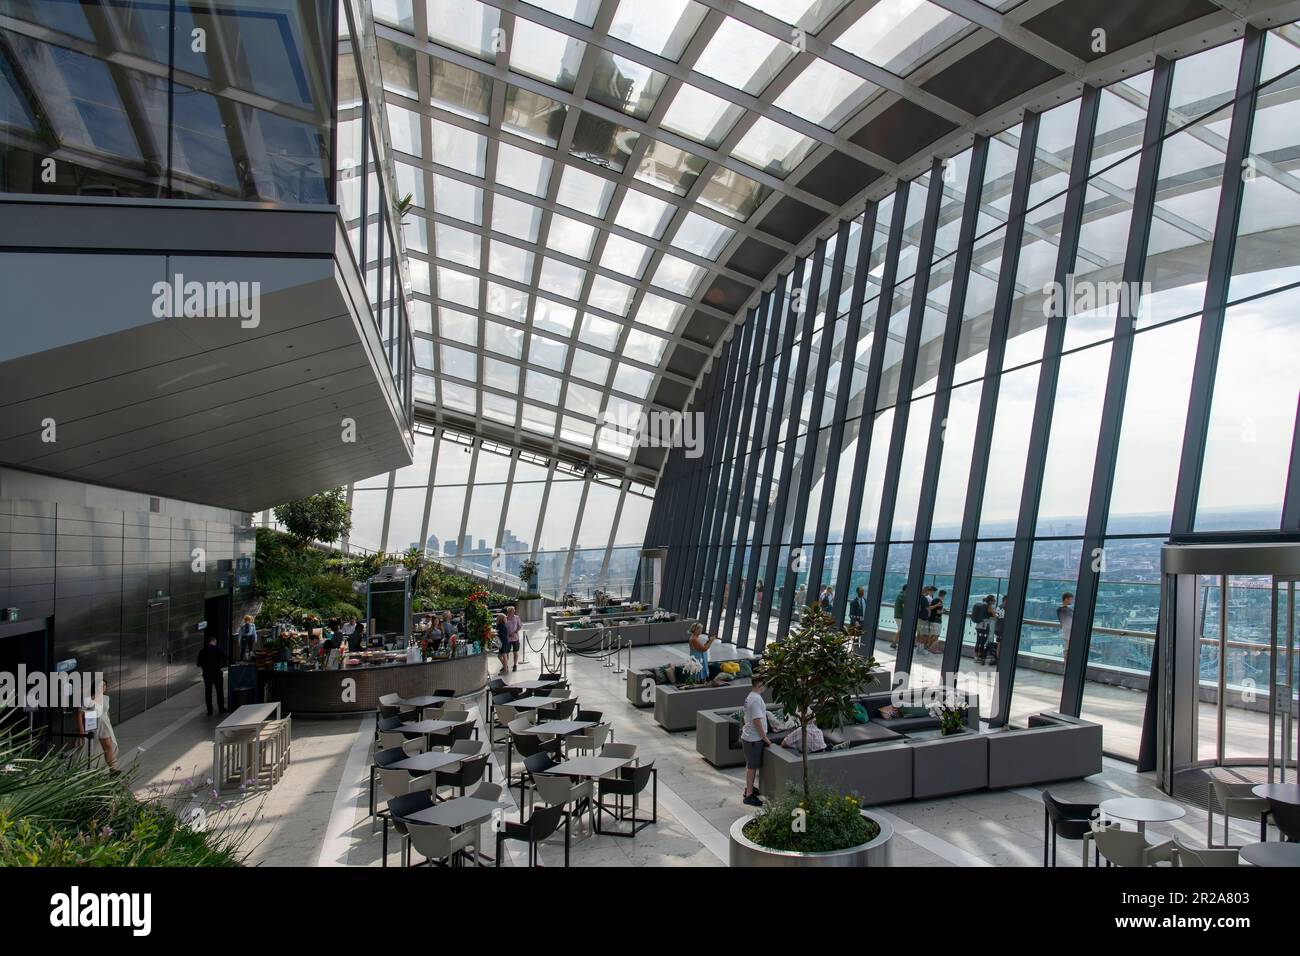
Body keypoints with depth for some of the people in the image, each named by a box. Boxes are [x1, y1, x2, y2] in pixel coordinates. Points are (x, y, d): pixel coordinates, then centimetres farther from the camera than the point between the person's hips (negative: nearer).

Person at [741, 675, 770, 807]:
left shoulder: (750, 697, 9)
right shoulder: (756, 699, -23)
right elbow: (757, 721, -25)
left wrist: (763, 736, 21)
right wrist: (765, 738, -16)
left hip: (748, 737, 10)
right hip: (754, 739, -10)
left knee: (750, 765, 21)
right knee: (752, 766, -2)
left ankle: (749, 788, 33)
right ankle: (749, 795, 5)